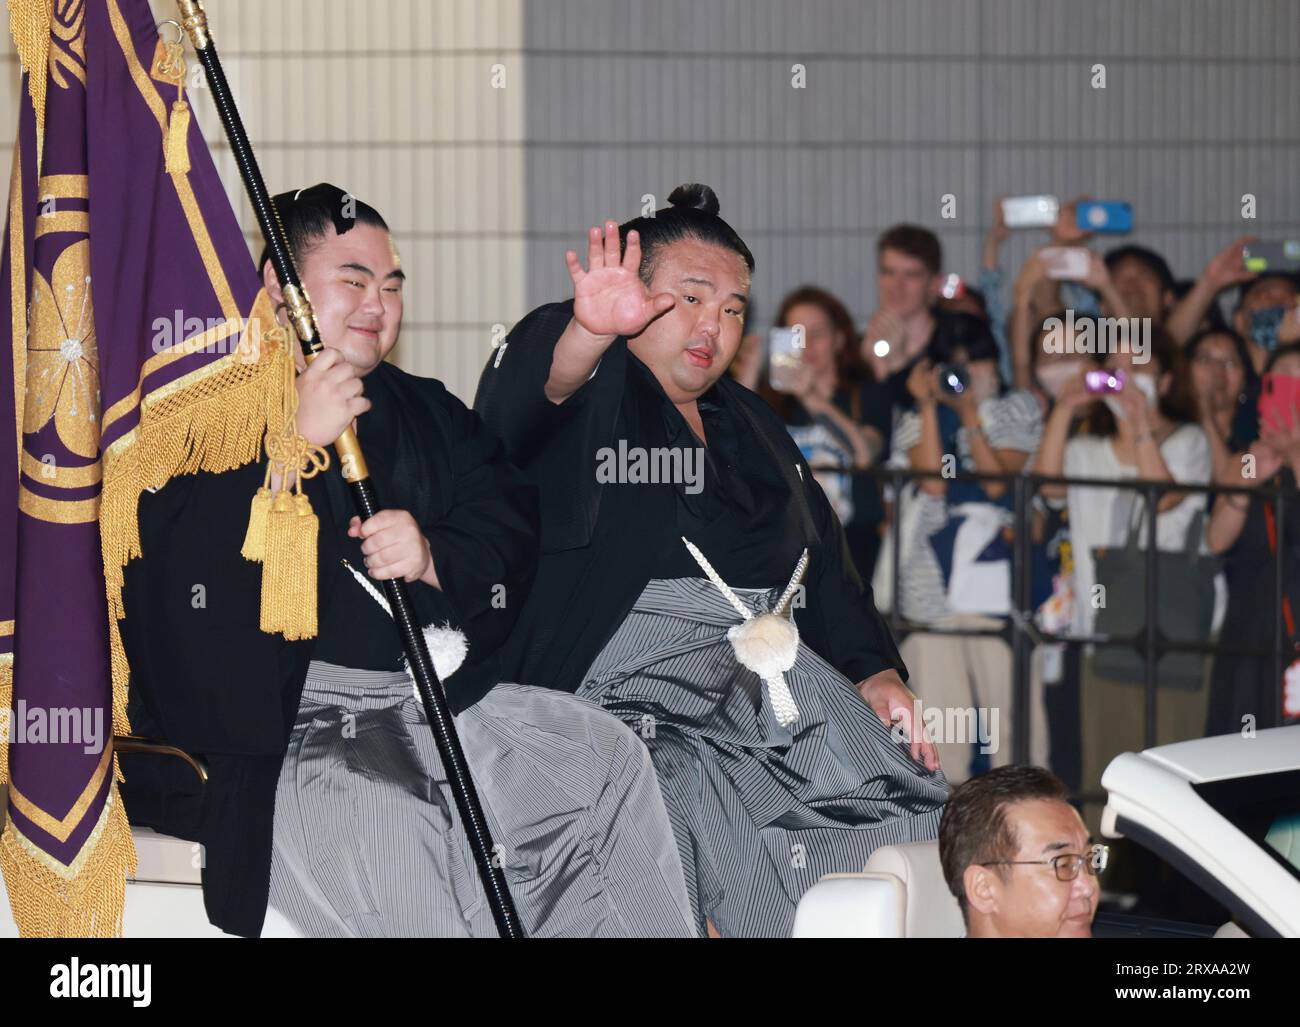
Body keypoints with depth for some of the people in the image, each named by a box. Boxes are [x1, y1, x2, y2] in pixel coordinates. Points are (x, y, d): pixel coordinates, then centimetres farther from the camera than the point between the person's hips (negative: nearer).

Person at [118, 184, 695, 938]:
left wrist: (432, 557, -11)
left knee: (607, 755, -7)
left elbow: (510, 526, 12)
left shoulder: (424, 411, 22)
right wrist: (294, 443, -24)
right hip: (282, 722, -7)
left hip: (440, 701, 7)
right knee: (380, 814, -36)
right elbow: (182, 560, -18)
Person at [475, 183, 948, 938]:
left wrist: (875, 672, 10)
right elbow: (521, 396, -21)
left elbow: (824, 560, 26)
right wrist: (588, 333, -43)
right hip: (627, 700, -7)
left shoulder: (751, 424, 27)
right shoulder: (581, 400, 5)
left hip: (770, 699, 7)